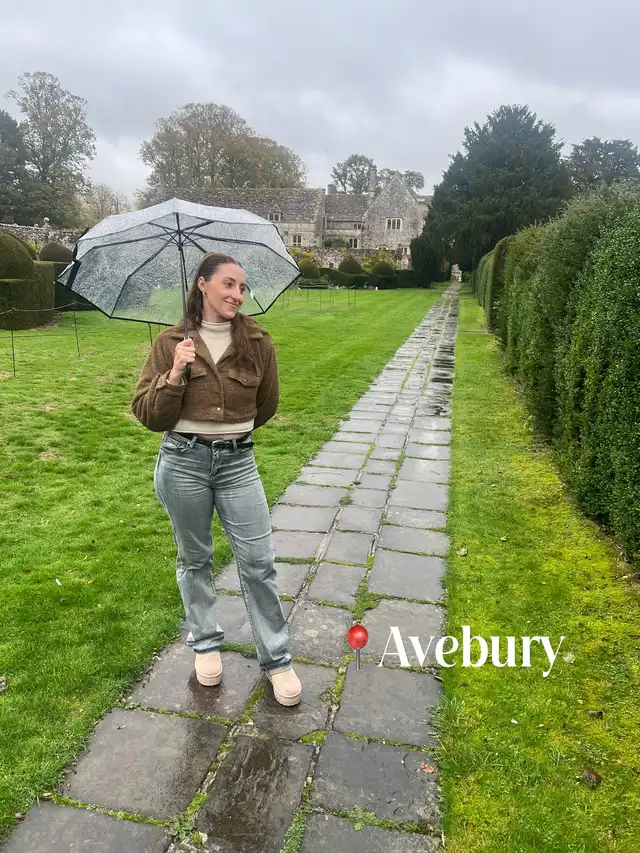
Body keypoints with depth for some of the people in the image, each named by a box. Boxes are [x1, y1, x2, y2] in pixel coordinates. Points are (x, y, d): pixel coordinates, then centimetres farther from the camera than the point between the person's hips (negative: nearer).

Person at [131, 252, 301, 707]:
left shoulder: (258, 341, -3)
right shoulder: (171, 343, -3)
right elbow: (147, 415, -5)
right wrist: (175, 374, -20)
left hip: (237, 461, 1)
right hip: (183, 462, 0)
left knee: (258, 561, 2)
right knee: (195, 559, 14)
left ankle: (277, 658, 19)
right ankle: (206, 644, 35)